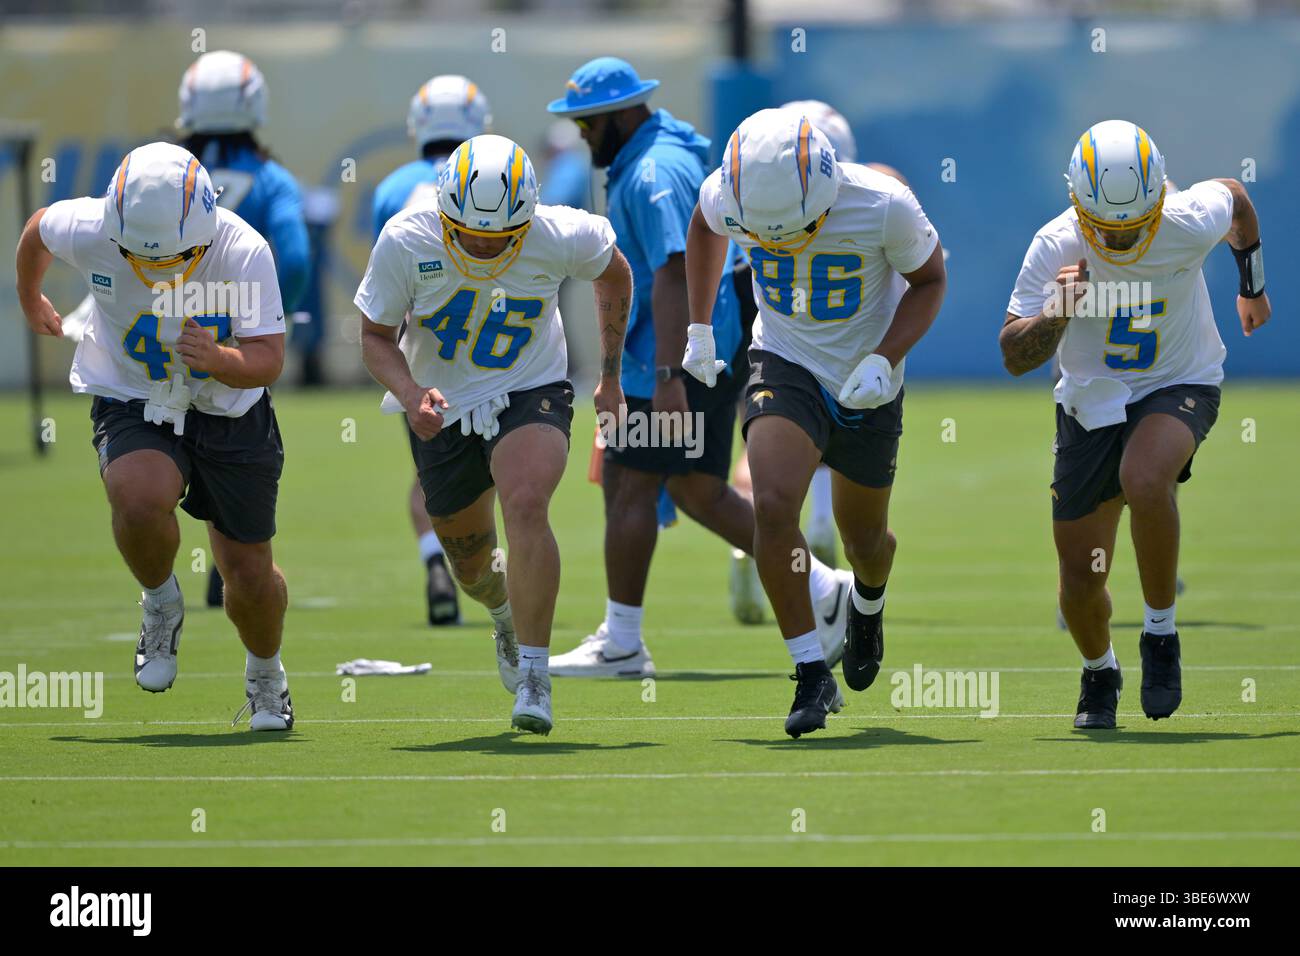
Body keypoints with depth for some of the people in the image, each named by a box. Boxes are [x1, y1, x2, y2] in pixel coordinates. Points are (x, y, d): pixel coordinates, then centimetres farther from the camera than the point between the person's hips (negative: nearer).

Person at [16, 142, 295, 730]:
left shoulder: (243, 252, -26)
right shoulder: (89, 232, -23)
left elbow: (268, 361, -23)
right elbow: (38, 229, 2)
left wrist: (219, 360, -45)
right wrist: (29, 299, 22)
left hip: (231, 411, 0)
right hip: (134, 404, 0)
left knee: (251, 577, 5)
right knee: (139, 498, -34)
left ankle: (264, 674, 39)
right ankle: (162, 604, -1)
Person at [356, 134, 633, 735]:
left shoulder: (560, 238, -23)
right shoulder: (405, 243, -23)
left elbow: (613, 273, 1)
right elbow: (375, 336, -9)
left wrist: (611, 374, 6)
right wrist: (409, 394, -29)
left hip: (531, 393, -2)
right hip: (443, 407, 2)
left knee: (525, 507, -30)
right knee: (469, 558, 15)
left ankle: (533, 675, -24)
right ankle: (504, 608, 54)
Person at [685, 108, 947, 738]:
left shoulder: (883, 207, -28)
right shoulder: (727, 197, -21)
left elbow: (929, 280, -9)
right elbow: (706, 228, 6)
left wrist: (884, 359, -21)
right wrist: (699, 326, 9)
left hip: (865, 384, 0)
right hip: (786, 366, 0)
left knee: (863, 538, 15)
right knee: (773, 504, -25)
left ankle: (867, 603, 53)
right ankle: (811, 674, -16)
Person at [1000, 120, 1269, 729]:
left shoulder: (1190, 223, -23)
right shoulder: (1055, 248, -21)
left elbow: (1234, 197, 3)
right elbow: (1014, 358, -17)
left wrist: (1252, 287, 19)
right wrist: (1054, 314, -39)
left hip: (1180, 386, -2)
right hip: (1091, 400, 2)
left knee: (1144, 479, -36)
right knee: (1081, 579, 3)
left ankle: (1160, 632, -15)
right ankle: (1098, 673, 38)